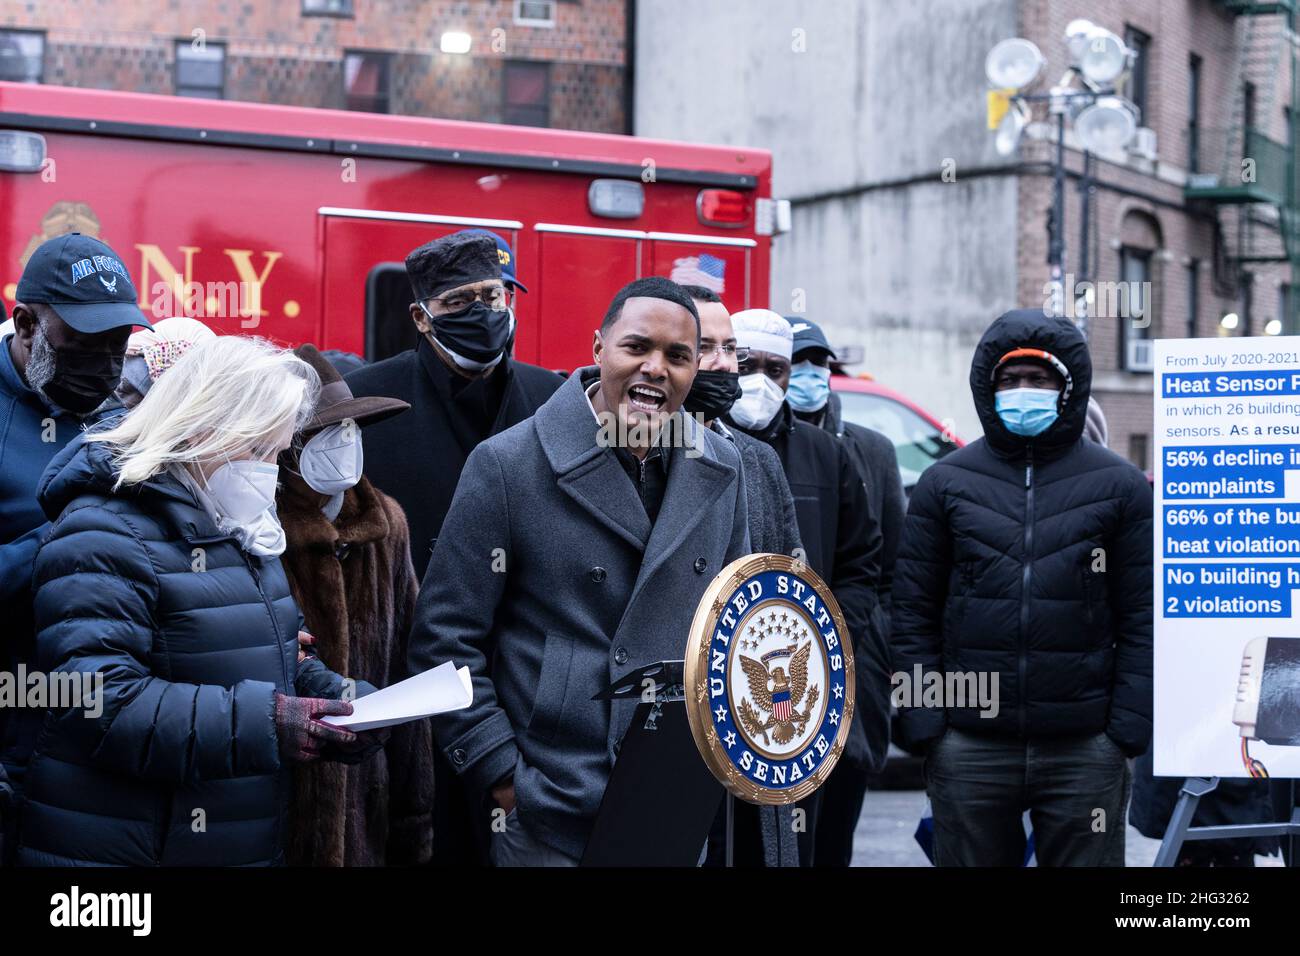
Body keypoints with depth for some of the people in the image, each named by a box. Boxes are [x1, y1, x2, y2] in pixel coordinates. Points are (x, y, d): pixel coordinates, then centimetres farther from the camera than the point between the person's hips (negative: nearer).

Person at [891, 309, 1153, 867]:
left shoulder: (1119, 486, 6)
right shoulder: (945, 483, 8)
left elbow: (1142, 620, 3)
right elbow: (913, 614, 6)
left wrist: (1127, 732, -4)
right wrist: (924, 726, -2)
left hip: (1086, 752, -1)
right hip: (970, 752, 1)